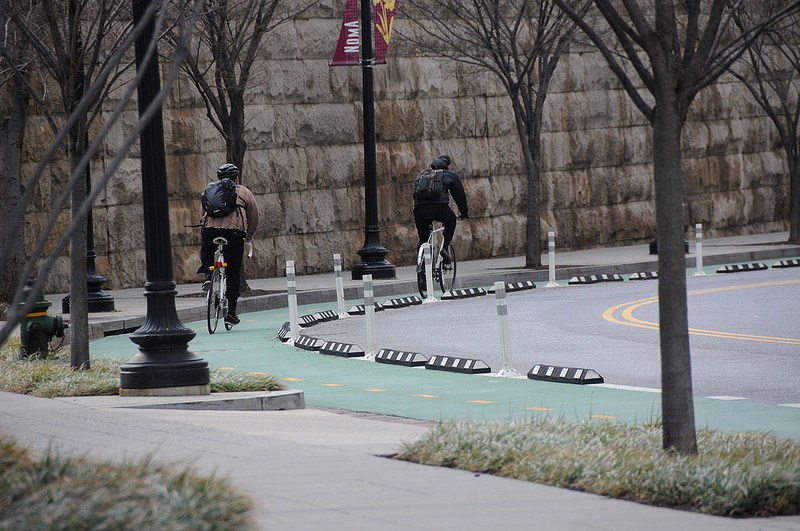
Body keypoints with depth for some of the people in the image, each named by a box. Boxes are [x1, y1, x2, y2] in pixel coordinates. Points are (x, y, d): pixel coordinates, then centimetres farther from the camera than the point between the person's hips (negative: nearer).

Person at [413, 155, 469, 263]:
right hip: (439, 208, -3)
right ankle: (444, 248, 12)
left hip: (419, 210, 3)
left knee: (423, 239, 16)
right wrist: (464, 213, 33)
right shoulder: (451, 175, 19)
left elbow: (415, 194, 35)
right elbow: (460, 195, 23)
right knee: (451, 221, 28)